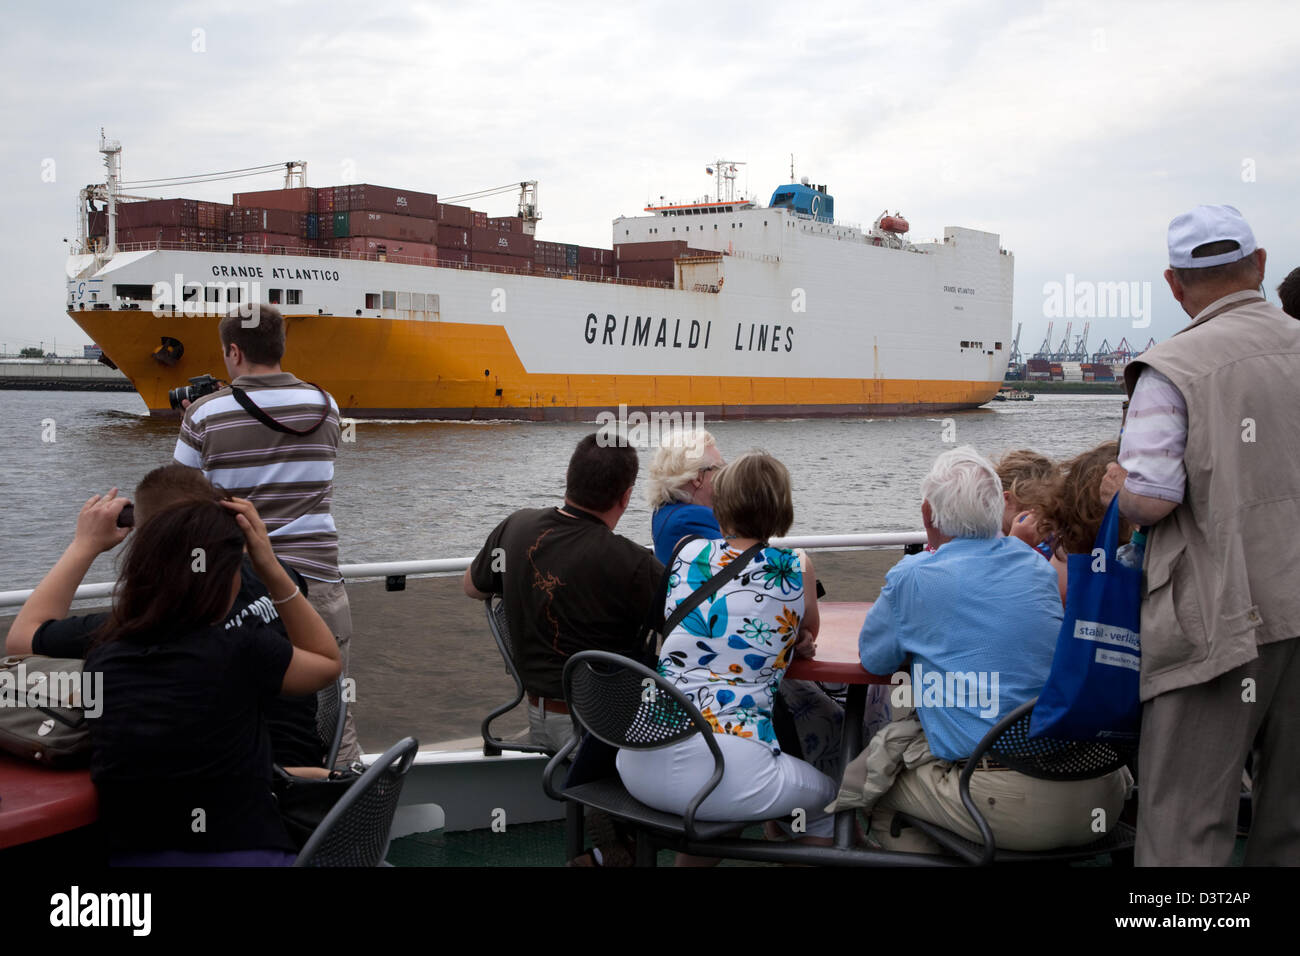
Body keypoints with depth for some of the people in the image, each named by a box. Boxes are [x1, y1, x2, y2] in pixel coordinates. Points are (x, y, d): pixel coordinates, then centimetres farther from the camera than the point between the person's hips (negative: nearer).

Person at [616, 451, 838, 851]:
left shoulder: (689, 553, 9)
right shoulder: (794, 569, -1)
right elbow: (808, 637, 20)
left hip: (641, 763, 5)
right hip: (727, 770, -5)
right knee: (827, 797, 27)